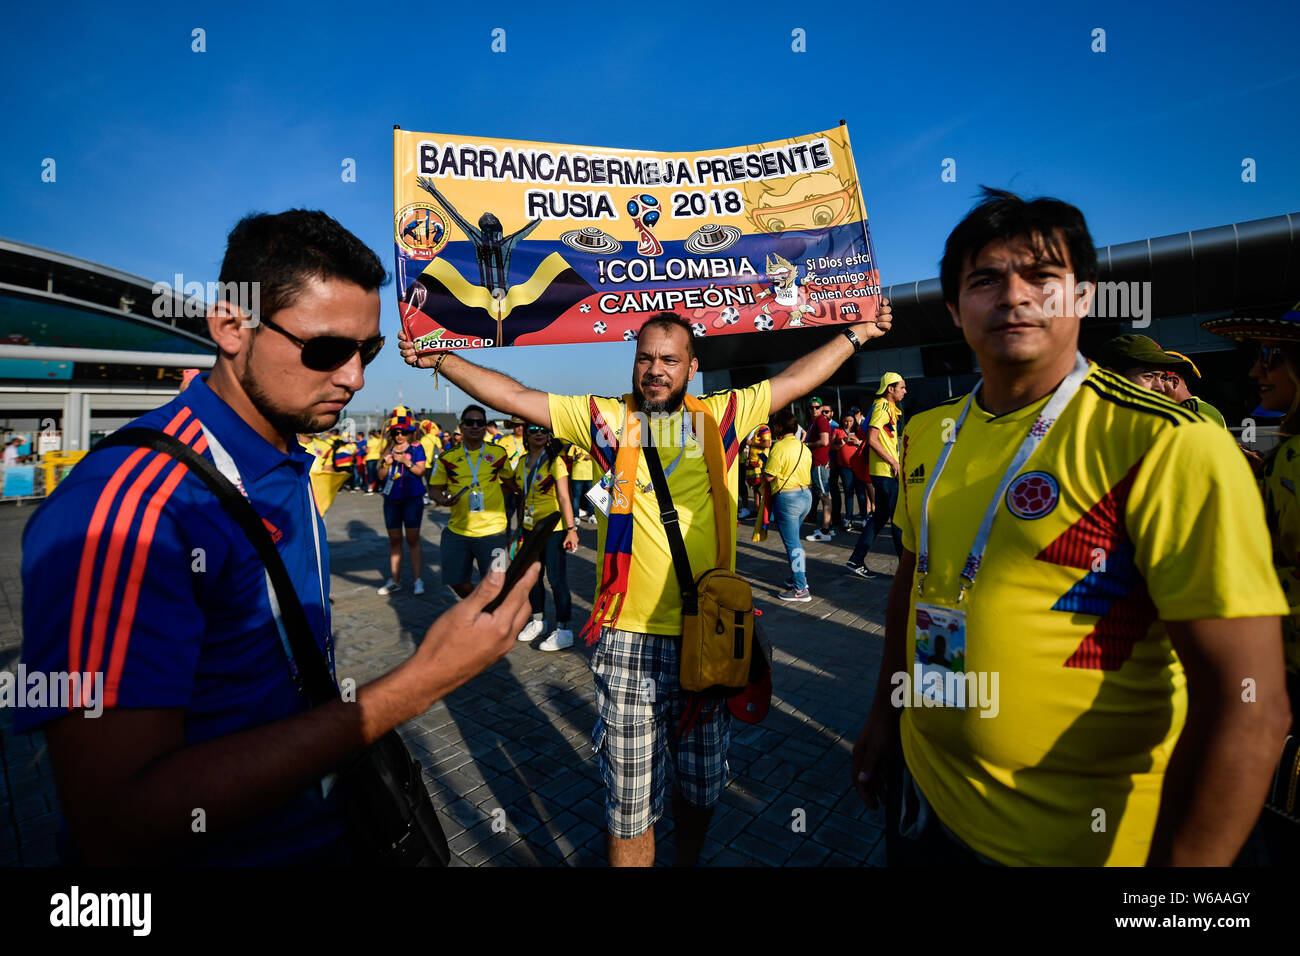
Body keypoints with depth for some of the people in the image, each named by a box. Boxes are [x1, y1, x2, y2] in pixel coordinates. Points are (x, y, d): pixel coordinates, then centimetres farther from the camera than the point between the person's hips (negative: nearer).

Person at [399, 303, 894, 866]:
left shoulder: (722, 415, 5)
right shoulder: (606, 418, 2)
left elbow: (797, 378, 14)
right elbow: (512, 396, 3)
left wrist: (857, 333, 18)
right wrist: (439, 359, -1)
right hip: (629, 642, -1)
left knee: (700, 790, 23)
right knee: (629, 808, 11)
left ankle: (688, 859, 51)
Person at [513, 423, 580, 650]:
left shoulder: (555, 461, -9)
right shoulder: (522, 462, 8)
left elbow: (564, 497, -14)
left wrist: (571, 529, -20)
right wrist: (520, 525, 17)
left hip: (553, 528, -6)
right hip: (529, 528, 6)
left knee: (556, 577, -3)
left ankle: (563, 630, 6)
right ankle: (537, 620, 32)